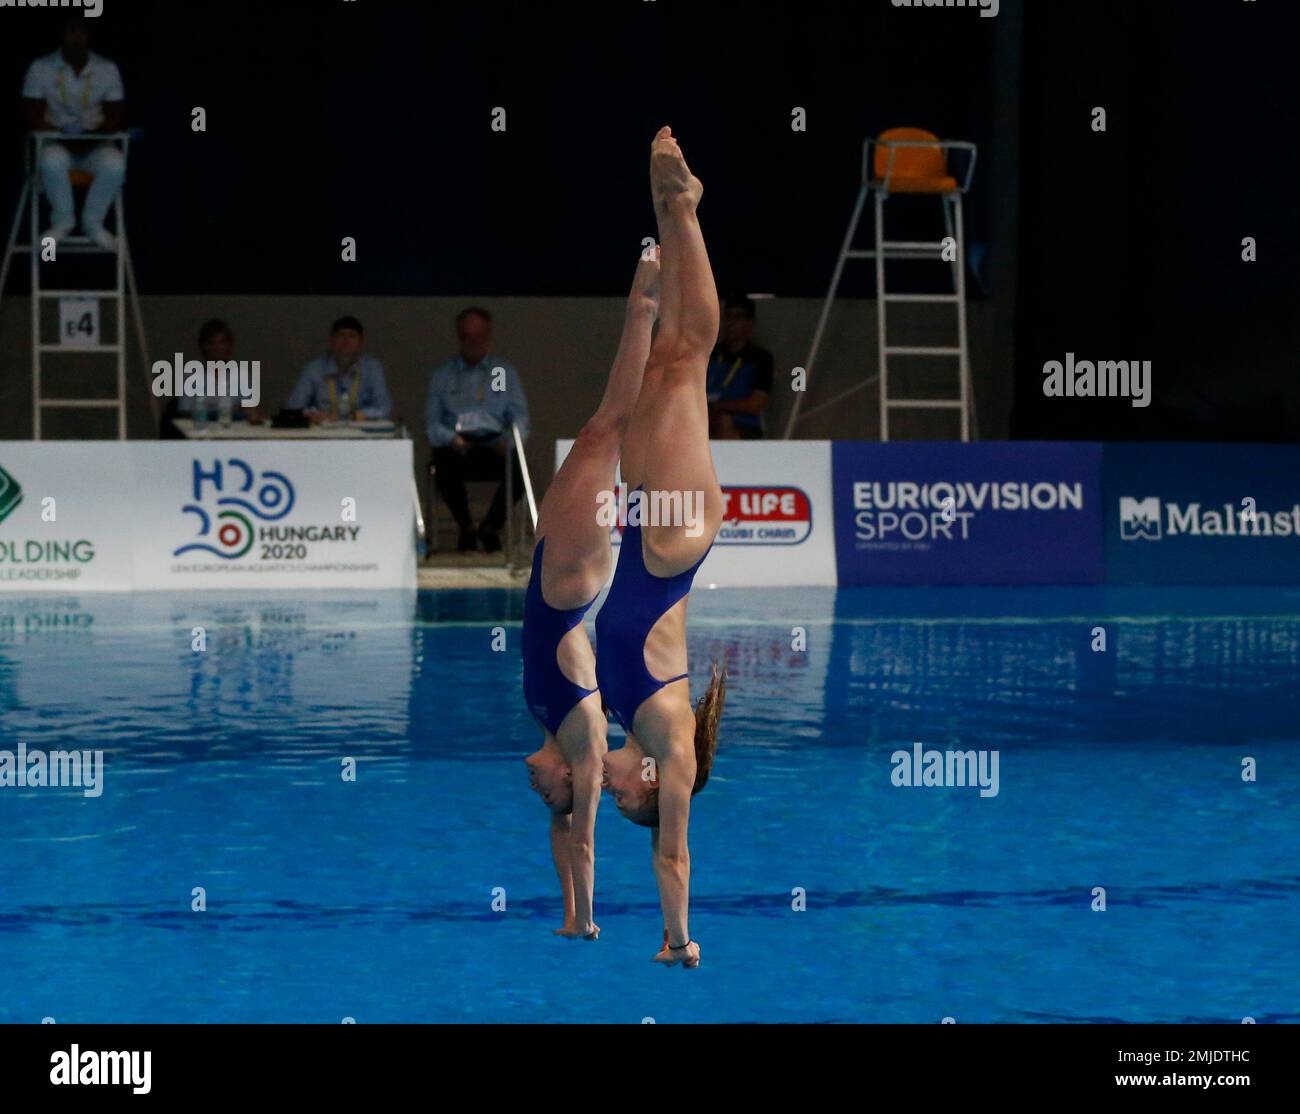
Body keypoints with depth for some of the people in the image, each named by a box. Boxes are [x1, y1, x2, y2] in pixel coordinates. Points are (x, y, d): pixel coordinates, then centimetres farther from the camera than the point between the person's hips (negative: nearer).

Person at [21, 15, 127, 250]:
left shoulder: (108, 69, 2)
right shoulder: (40, 68, -2)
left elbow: (116, 118, 1)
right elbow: (32, 119, -6)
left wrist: (91, 134, -19)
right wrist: (63, 134, -22)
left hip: (94, 145, 1)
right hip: (57, 144, -1)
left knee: (115, 163, -35)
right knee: (53, 159, -39)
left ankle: (93, 223, -12)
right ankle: (63, 220, -14)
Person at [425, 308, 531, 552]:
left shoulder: (506, 372, 20)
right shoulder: (442, 374, 18)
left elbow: (520, 417, 11)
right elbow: (431, 422, 10)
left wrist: (510, 440, -11)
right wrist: (451, 439, -11)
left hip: (494, 443, 1)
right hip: (456, 446, -1)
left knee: (519, 468, -32)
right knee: (446, 466, -37)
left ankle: (491, 527, -4)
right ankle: (466, 527, -9)